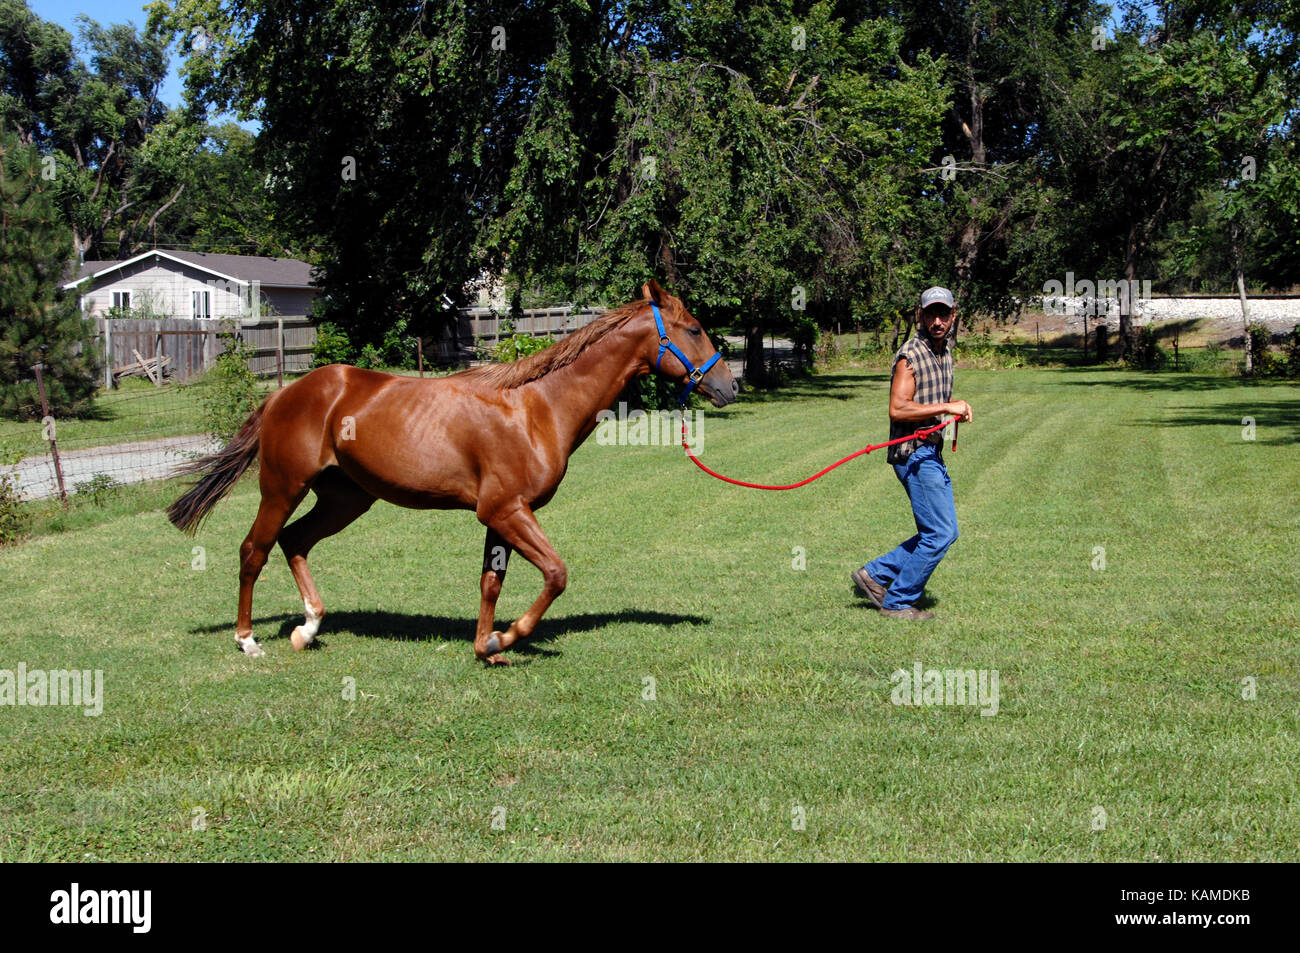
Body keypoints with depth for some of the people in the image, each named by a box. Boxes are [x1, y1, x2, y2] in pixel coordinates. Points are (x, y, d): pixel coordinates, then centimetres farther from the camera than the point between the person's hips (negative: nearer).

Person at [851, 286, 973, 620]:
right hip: (914, 453, -9)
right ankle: (898, 602, 5)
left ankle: (875, 574, 17)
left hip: (932, 453, 9)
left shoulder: (945, 352, 14)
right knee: (939, 534, -7)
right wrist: (946, 408, -21)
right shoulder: (910, 355, -14)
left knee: (945, 532, 12)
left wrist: (956, 406, 7)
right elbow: (898, 409, -22)